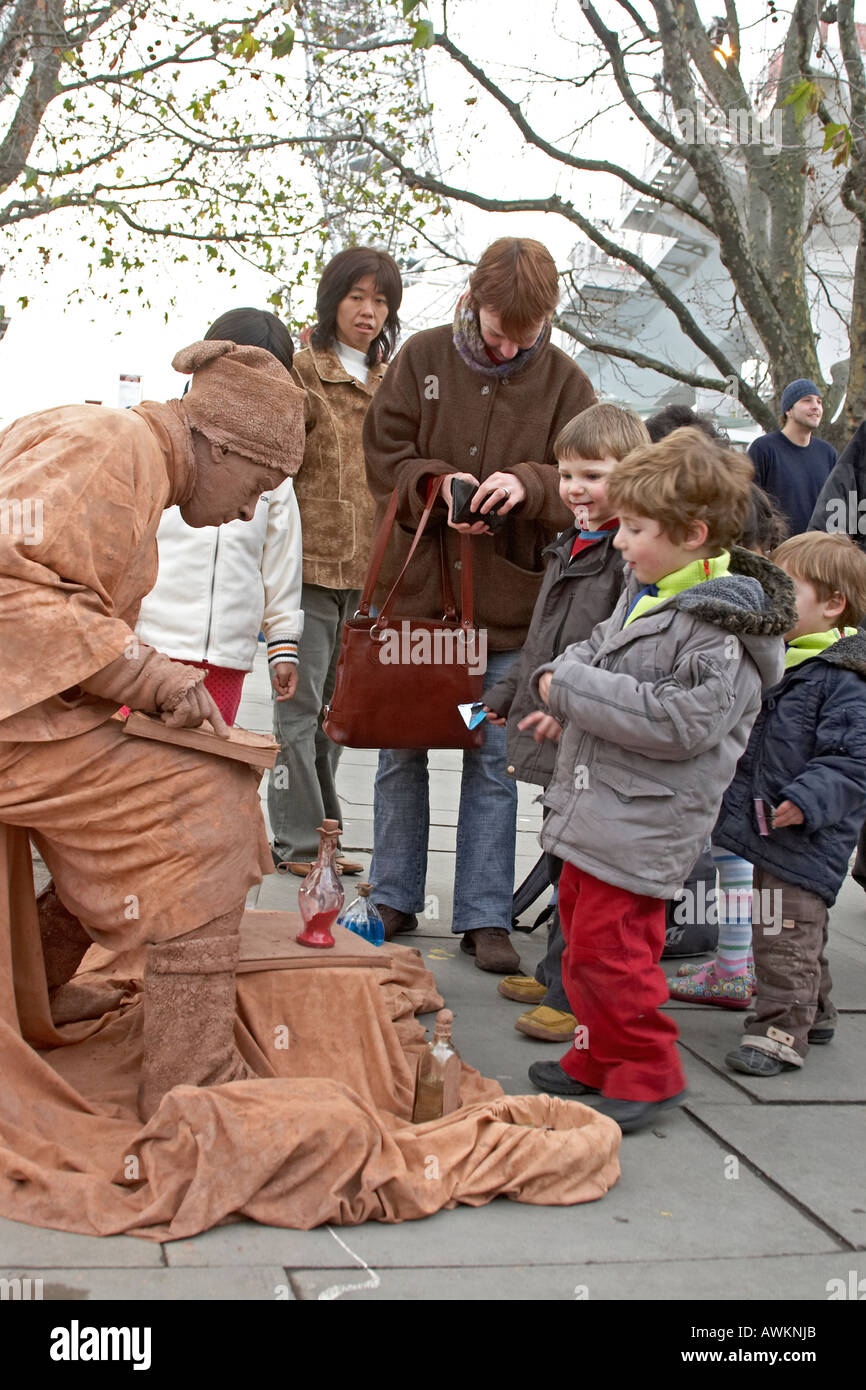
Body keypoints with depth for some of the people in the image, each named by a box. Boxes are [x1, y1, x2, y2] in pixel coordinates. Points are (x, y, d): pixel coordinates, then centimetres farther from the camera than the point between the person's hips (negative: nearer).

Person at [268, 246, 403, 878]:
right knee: (301, 704, -3)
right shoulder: (302, 370, -3)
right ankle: (300, 842, 4)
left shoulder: (392, 380, 16)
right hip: (313, 561, -6)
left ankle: (320, 832, 24)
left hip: (369, 567, 6)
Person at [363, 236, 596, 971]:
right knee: (400, 753, 11)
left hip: (508, 603, -1)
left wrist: (527, 484, -24)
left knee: (494, 760, 5)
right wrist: (436, 483, -20)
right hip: (414, 587, 1)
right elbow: (383, 454, -1)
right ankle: (394, 900, 25)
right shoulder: (423, 357, 0)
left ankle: (485, 916, 14)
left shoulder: (565, 382, -2)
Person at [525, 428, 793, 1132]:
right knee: (583, 935, 17)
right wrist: (561, 678, 2)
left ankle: (648, 1073, 14)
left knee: (609, 948, -4)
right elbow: (597, 647, 25)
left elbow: (683, 720, -27)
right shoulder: (644, 590, 9)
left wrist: (577, 690, -22)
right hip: (593, 804, 9)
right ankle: (600, 1060, 33)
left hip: (642, 823, -9)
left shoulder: (722, 627, -20)